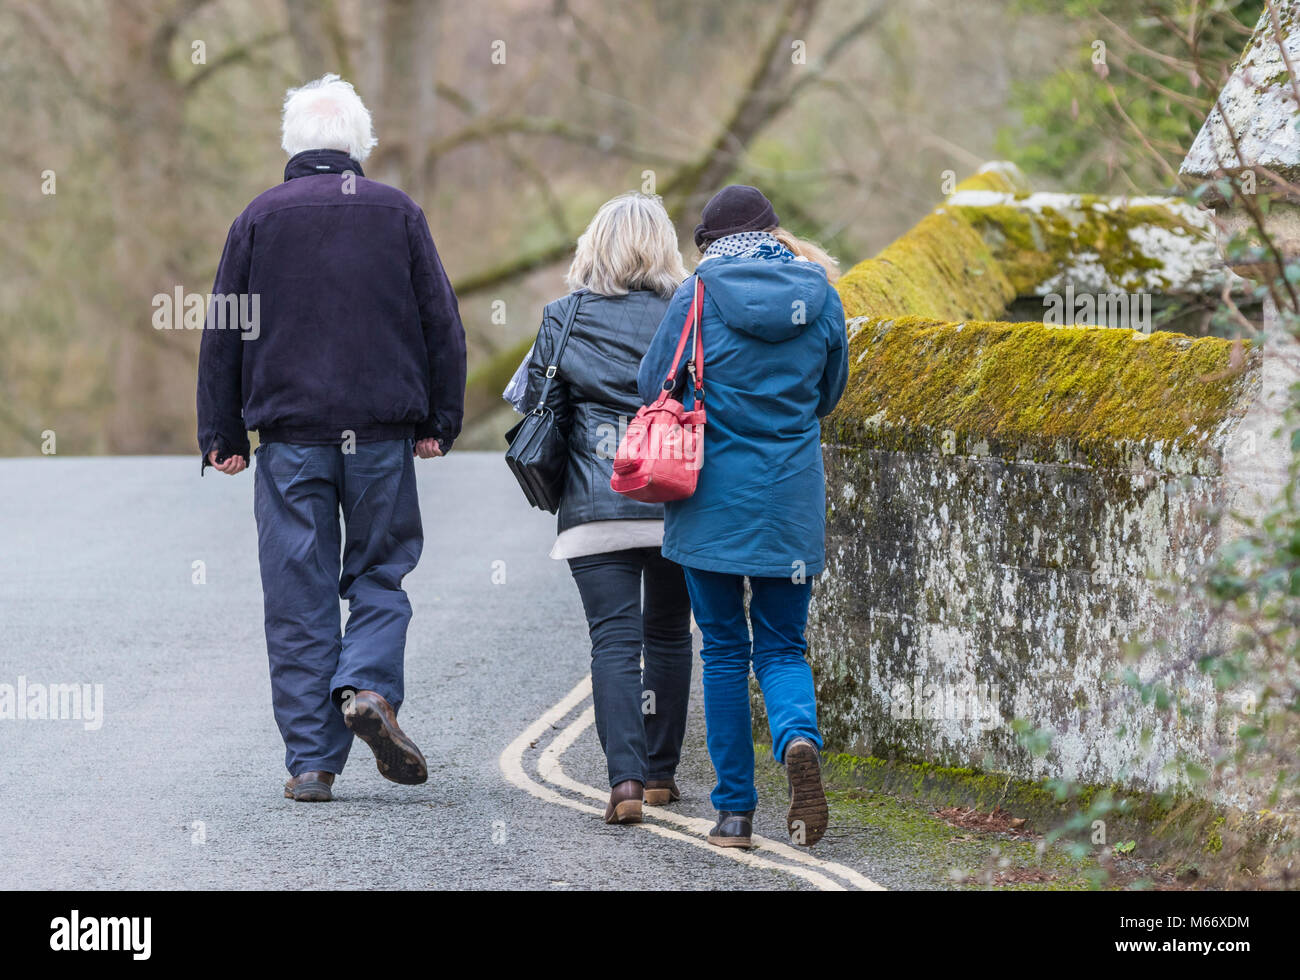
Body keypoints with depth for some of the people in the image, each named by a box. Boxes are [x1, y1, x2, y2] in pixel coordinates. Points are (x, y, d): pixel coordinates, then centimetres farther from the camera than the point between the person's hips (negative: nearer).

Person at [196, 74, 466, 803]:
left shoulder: (261, 218, 4)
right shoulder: (398, 213, 4)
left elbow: (224, 333, 4)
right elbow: (442, 325, 5)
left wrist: (223, 435, 9)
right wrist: (440, 423, 12)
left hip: (290, 435, 0)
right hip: (382, 435, 0)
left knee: (299, 594, 3)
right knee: (381, 571, 13)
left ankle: (311, 760, 1)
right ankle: (369, 687, -14)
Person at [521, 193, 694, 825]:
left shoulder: (565, 318, 0)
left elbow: (538, 403, 3)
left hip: (597, 505, -1)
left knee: (614, 639, -4)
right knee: (668, 634, 16)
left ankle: (626, 779, -19)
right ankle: (659, 772, 24)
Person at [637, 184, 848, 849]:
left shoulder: (699, 295, -6)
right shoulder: (819, 297, 2)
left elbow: (653, 388, 1)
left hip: (713, 496, -2)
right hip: (791, 501, 2)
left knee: (724, 650, 9)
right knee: (781, 647, 11)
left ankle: (735, 810, 8)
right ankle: (798, 738, -22)